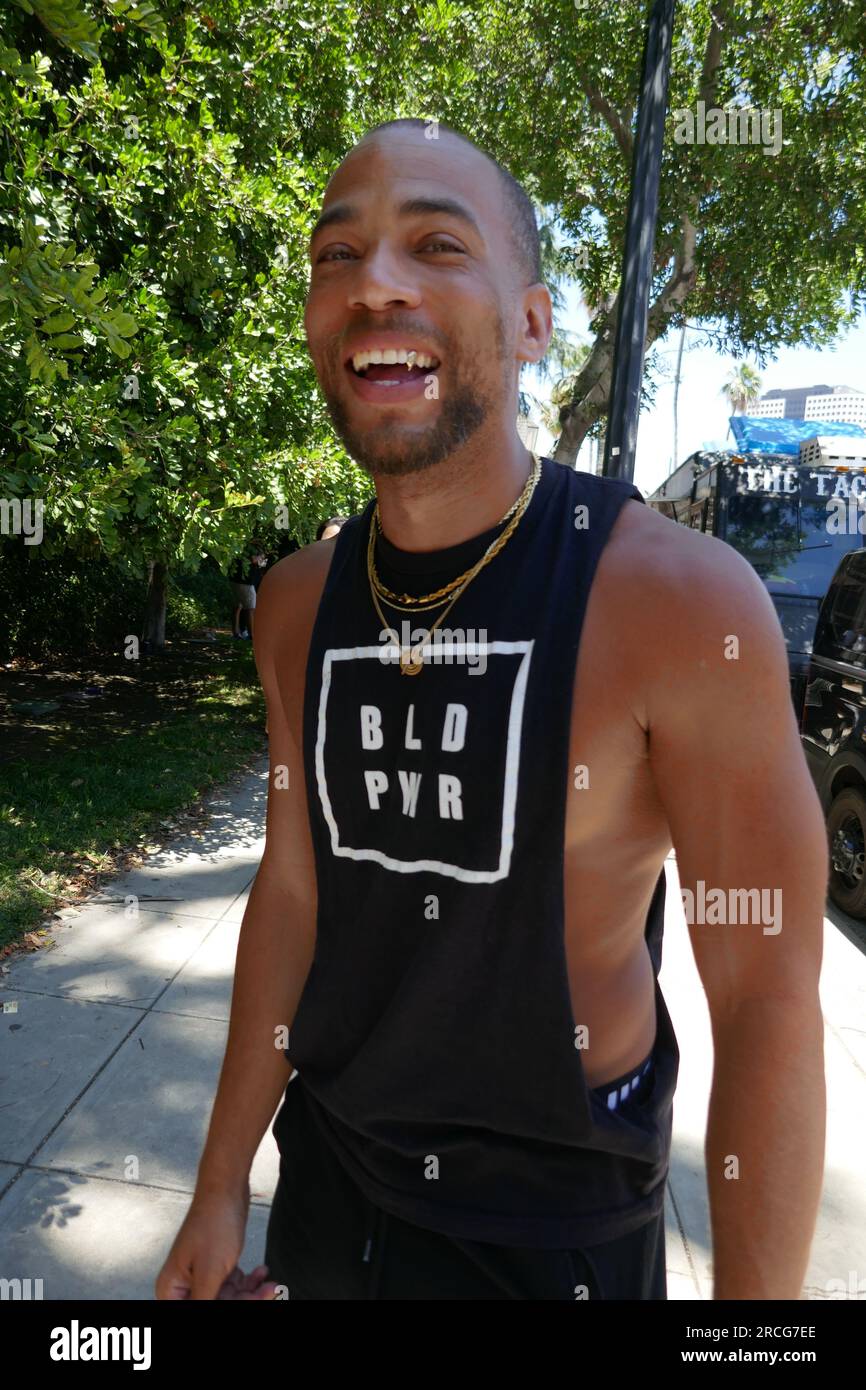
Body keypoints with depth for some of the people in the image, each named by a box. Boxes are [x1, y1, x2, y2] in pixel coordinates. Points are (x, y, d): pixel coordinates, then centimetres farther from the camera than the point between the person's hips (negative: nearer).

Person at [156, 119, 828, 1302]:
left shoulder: (686, 603, -23)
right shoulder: (297, 606, -7)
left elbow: (768, 1004, -18)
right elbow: (292, 889, 1)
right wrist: (220, 1188, 6)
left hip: (561, 1218, -4)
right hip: (328, 1163, 5)